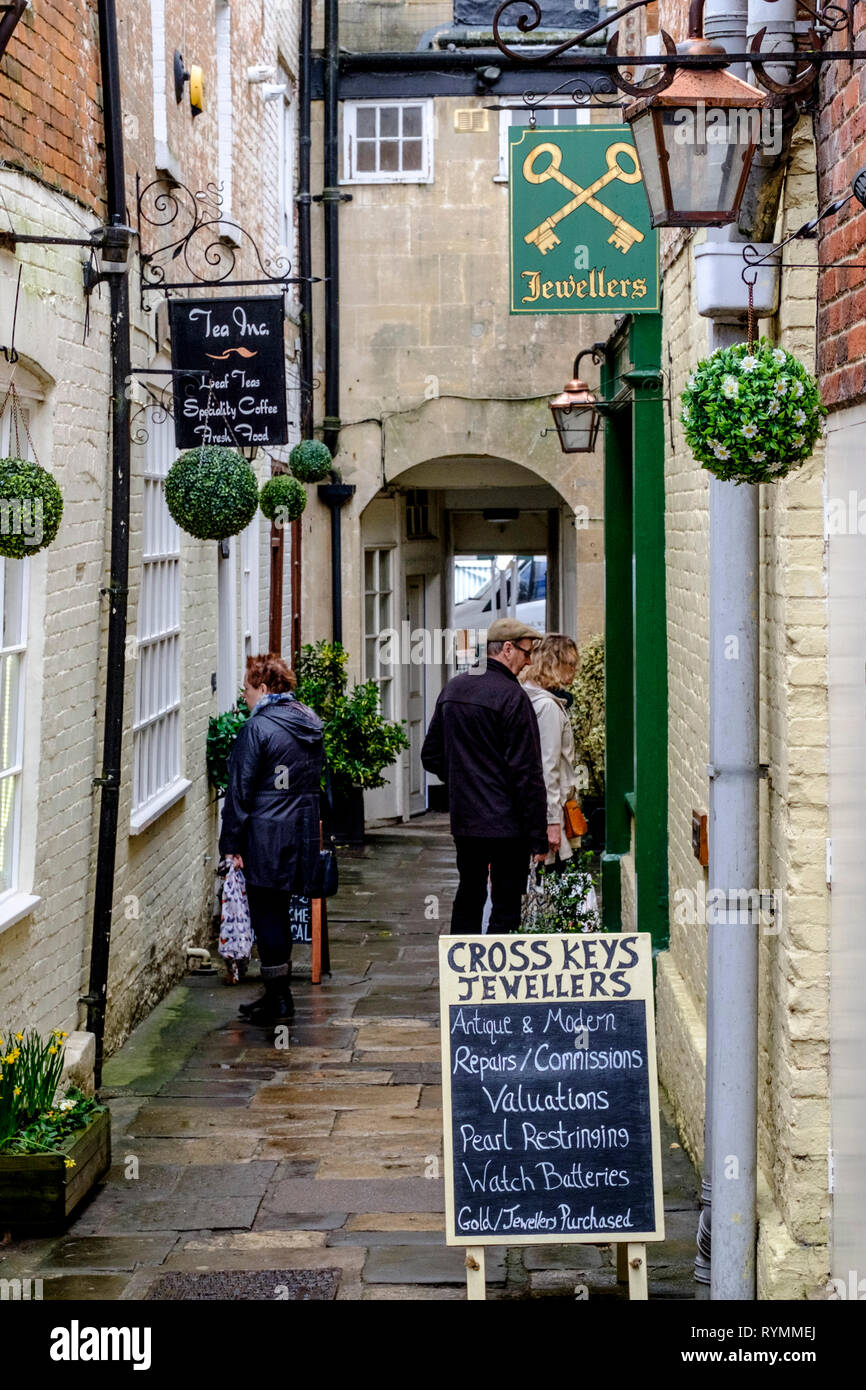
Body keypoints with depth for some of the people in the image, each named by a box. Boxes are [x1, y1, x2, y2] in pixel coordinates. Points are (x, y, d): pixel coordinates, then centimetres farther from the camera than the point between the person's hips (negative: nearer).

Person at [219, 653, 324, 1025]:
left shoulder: (258, 727, -13)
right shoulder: (311, 723, 10)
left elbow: (241, 788, -13)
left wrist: (232, 842, -9)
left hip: (266, 836, -8)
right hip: (303, 833, 8)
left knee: (266, 914, -1)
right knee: (278, 912, 16)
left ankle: (278, 1001, 1)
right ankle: (278, 994, 22)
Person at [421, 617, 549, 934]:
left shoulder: (451, 689, 9)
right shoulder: (512, 696, -14)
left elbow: (431, 756, 17)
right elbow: (527, 773, -16)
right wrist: (538, 836, -13)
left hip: (463, 820, 7)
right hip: (505, 823, -7)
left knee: (468, 897, 18)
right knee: (505, 907, -1)